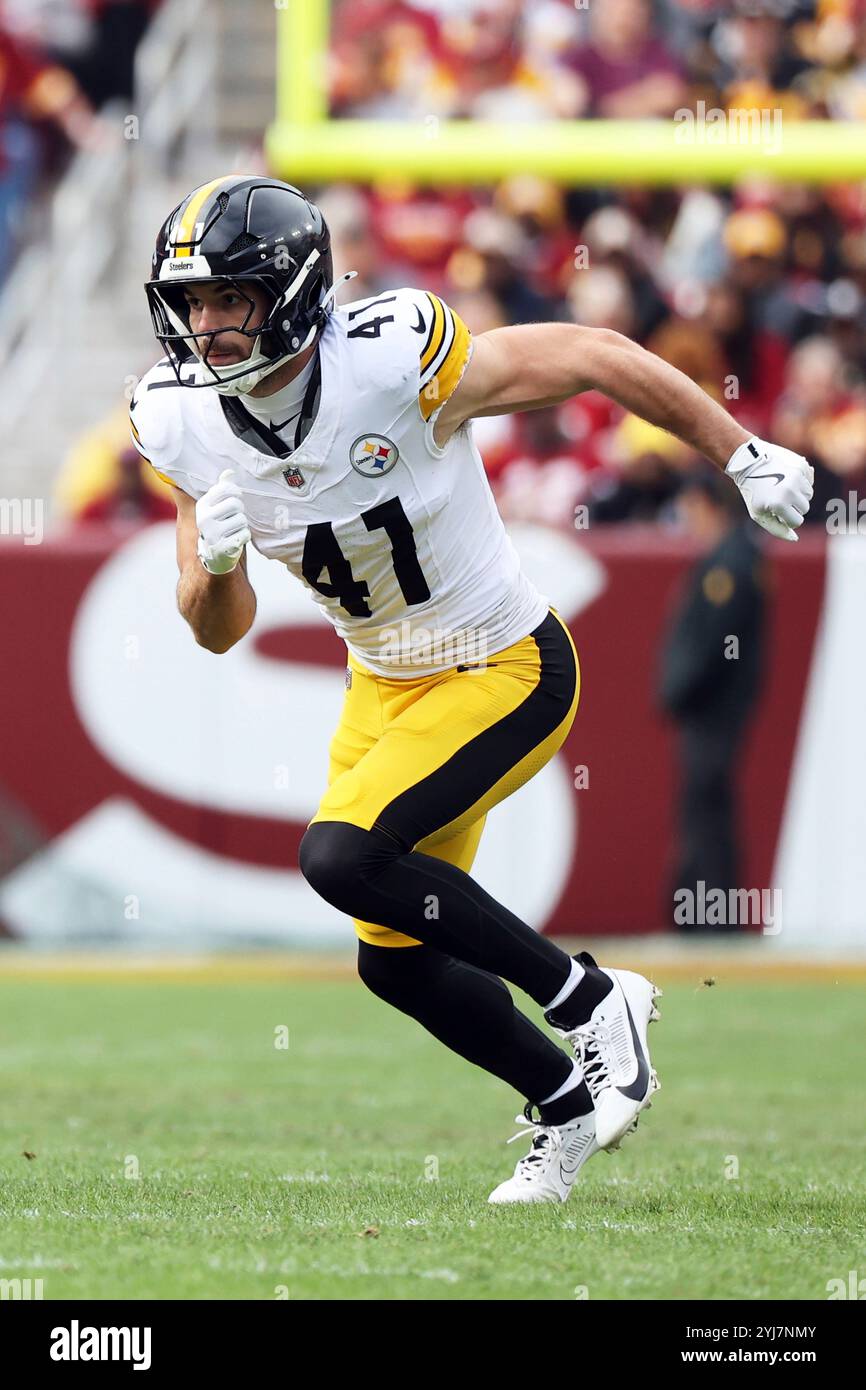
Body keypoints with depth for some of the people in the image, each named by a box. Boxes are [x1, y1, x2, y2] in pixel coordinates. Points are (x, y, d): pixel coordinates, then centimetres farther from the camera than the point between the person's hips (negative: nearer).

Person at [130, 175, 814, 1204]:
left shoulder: (394, 361, -28)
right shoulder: (182, 423, -10)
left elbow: (593, 358, -16)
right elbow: (218, 631, -2)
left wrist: (742, 457, -8)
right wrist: (215, 559, -26)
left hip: (506, 673, -7)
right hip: (384, 683, 7)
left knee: (342, 856, -24)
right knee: (398, 962, 10)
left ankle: (590, 1000, -7)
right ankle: (567, 1103, 36)